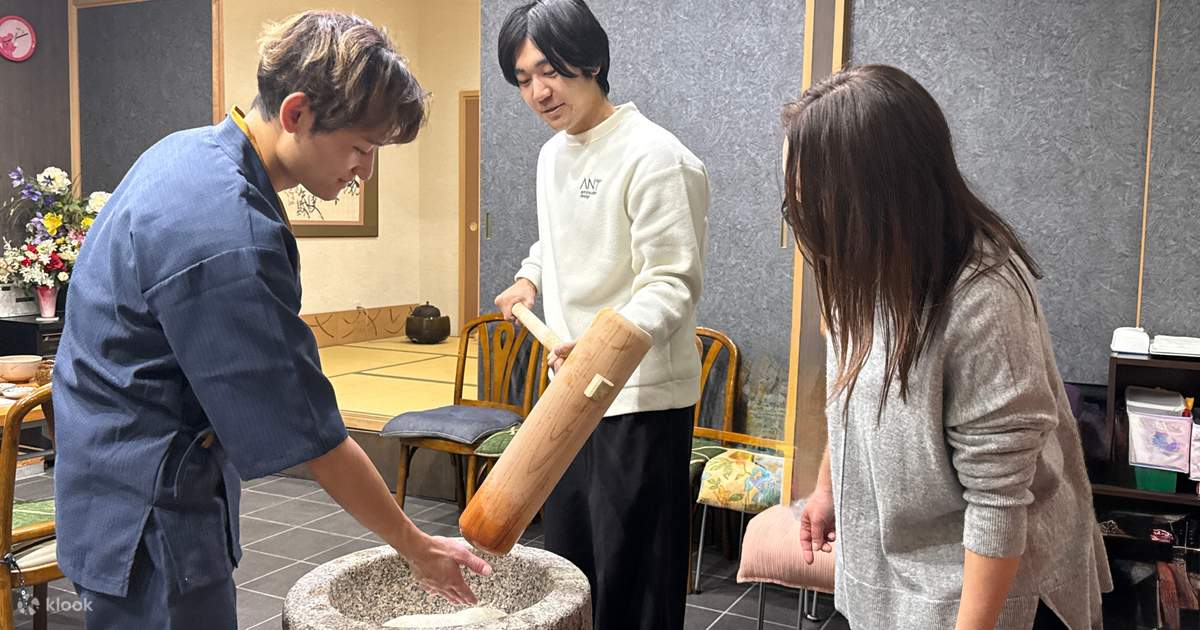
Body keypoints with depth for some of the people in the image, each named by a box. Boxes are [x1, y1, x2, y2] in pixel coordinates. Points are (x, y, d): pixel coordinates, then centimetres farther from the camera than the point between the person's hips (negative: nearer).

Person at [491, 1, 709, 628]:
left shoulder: (656, 158, -16)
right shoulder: (552, 154, 10)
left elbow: (673, 283, -21)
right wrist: (531, 276, 11)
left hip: (641, 398, -8)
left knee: (632, 576, 1)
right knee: (568, 559, 19)